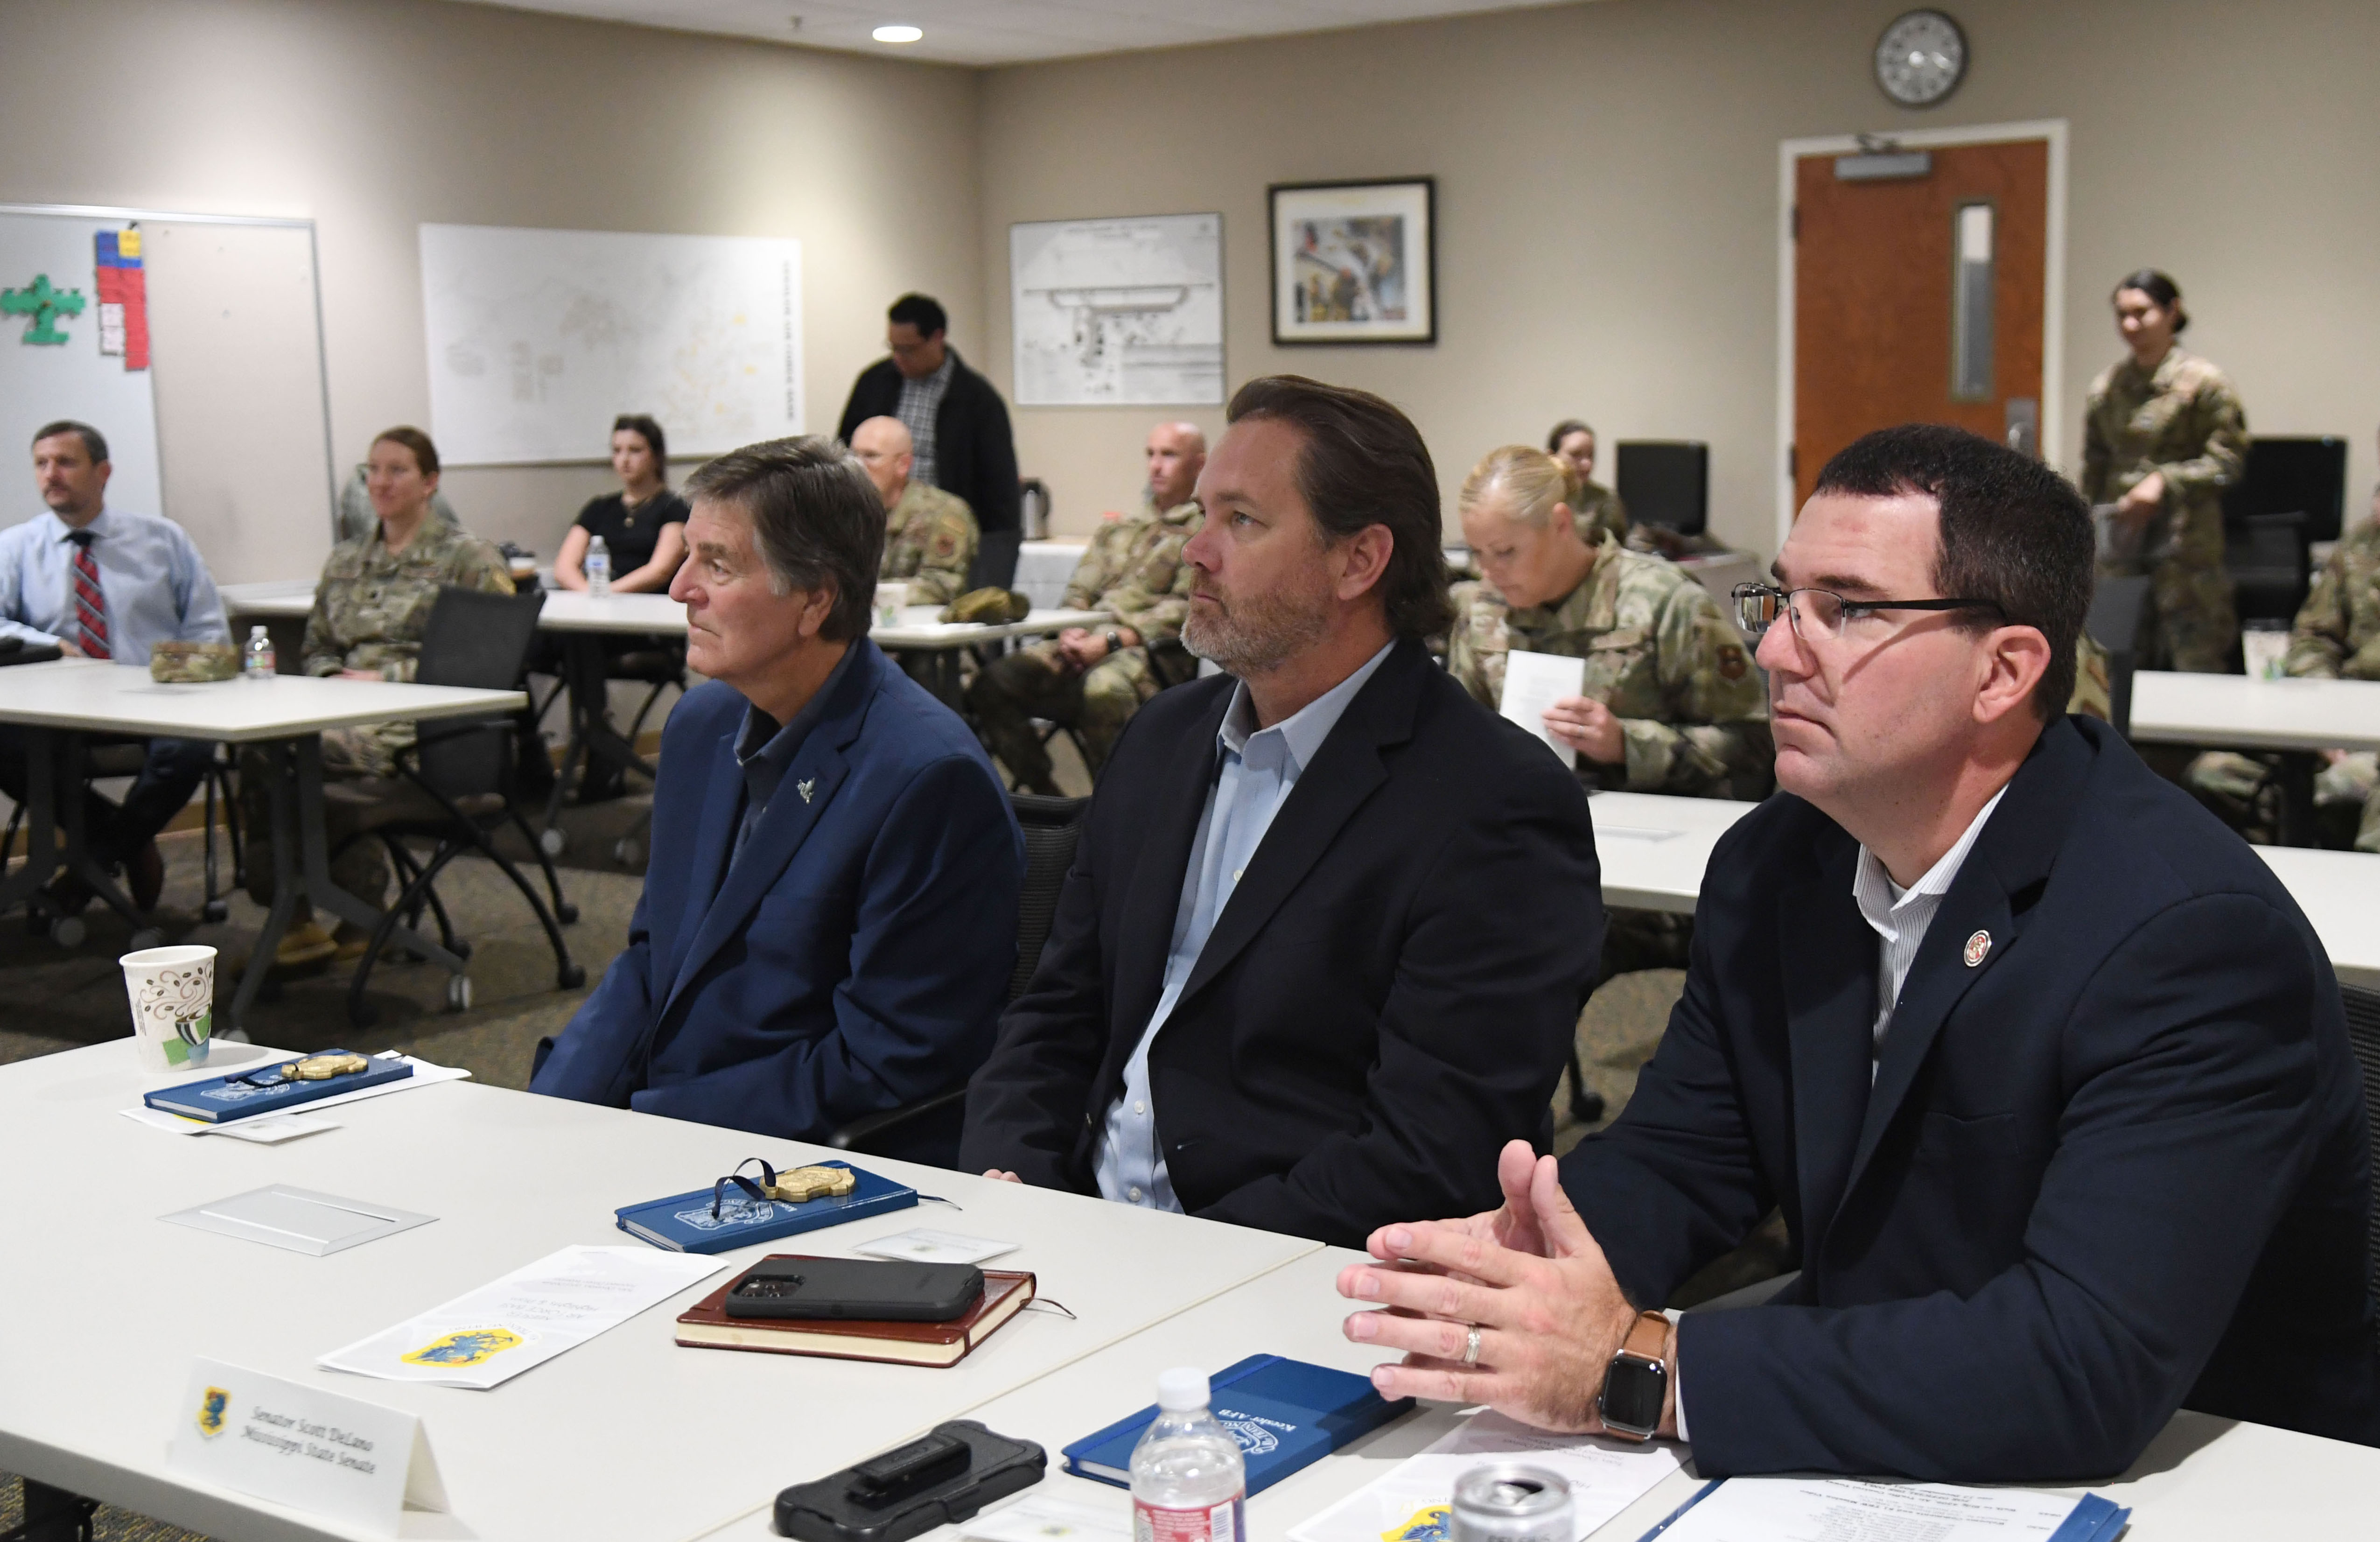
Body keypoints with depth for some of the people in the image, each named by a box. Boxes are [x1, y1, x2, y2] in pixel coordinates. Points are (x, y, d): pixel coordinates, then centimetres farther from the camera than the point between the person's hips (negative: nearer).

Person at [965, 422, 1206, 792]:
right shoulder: (1117, 530, 29)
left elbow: (1184, 611, -5)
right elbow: (1078, 593, 24)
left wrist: (1110, 642, -15)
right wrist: (1071, 632, 0)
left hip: (1151, 652, -6)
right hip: (1086, 642, 6)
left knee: (1103, 687, -40)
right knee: (994, 683, -17)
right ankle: (1046, 797, -9)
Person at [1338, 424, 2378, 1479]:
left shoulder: (2195, 935, -21)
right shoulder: (1773, 865, 1)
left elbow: (2088, 1365, -30)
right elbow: (1675, 1155, 7)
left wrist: (1637, 1369, -33)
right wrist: (1529, 1258, -16)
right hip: (1864, 1467, 5)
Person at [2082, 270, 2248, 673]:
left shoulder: (2204, 383, -5)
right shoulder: (2107, 386, 12)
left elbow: (2228, 461, -8)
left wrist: (2164, 481, -19)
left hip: (2184, 543, -5)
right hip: (2120, 541, 5)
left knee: (2196, 656, -6)